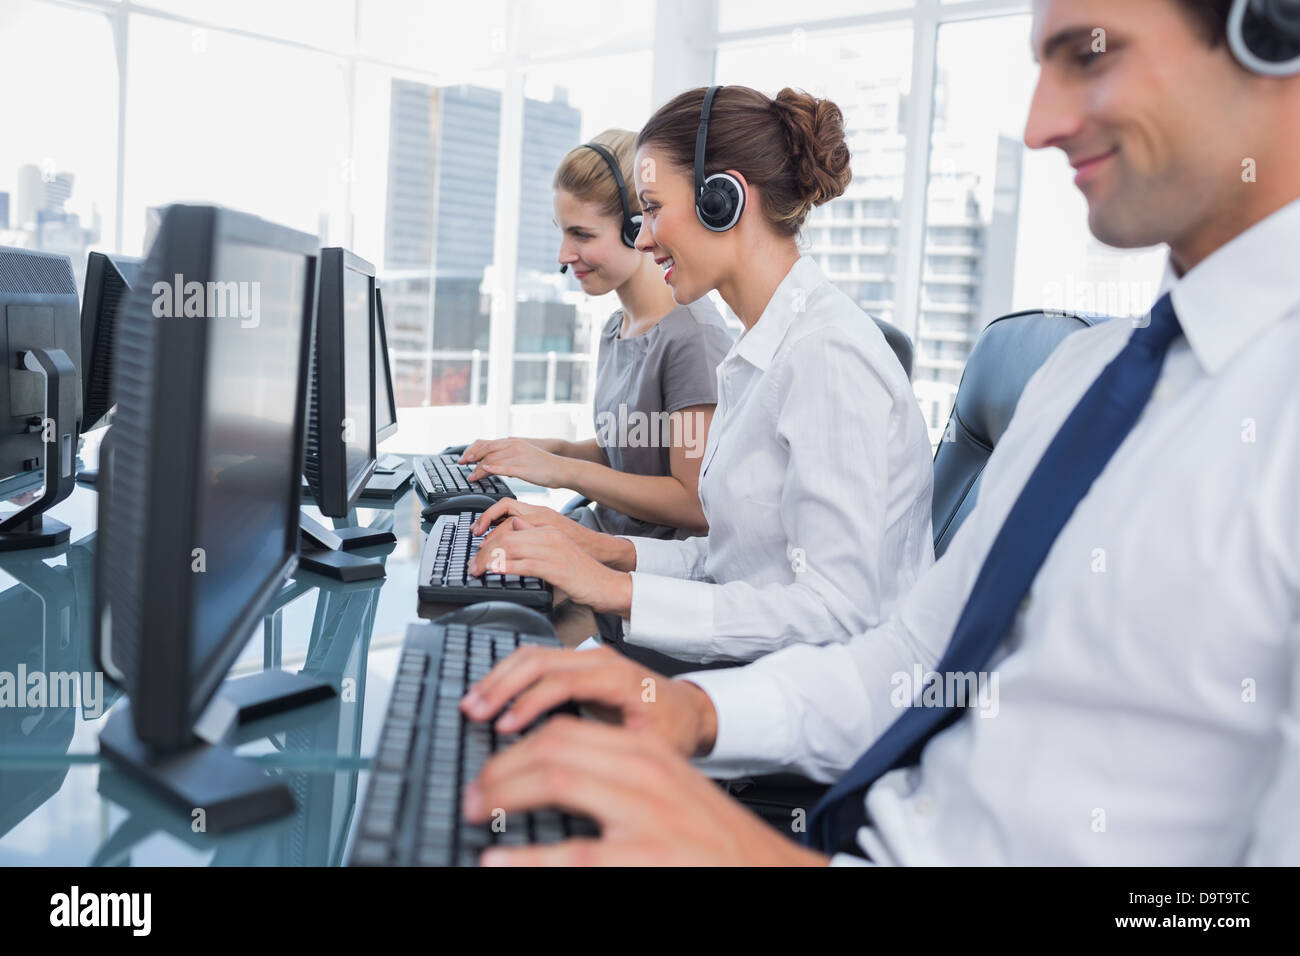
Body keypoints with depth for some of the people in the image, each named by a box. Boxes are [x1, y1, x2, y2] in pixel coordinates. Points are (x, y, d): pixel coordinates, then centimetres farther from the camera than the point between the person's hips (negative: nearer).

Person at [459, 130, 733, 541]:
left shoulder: (693, 335, -17)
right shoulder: (616, 328, 11)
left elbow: (697, 506, -19)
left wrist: (564, 470, -17)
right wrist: (549, 448, 3)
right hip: (603, 530, 8)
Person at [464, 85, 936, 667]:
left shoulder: (829, 357, -19)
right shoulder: (762, 351, 12)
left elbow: (836, 612, -24)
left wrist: (620, 590, -22)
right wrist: (607, 550, 2)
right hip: (754, 678, 8)